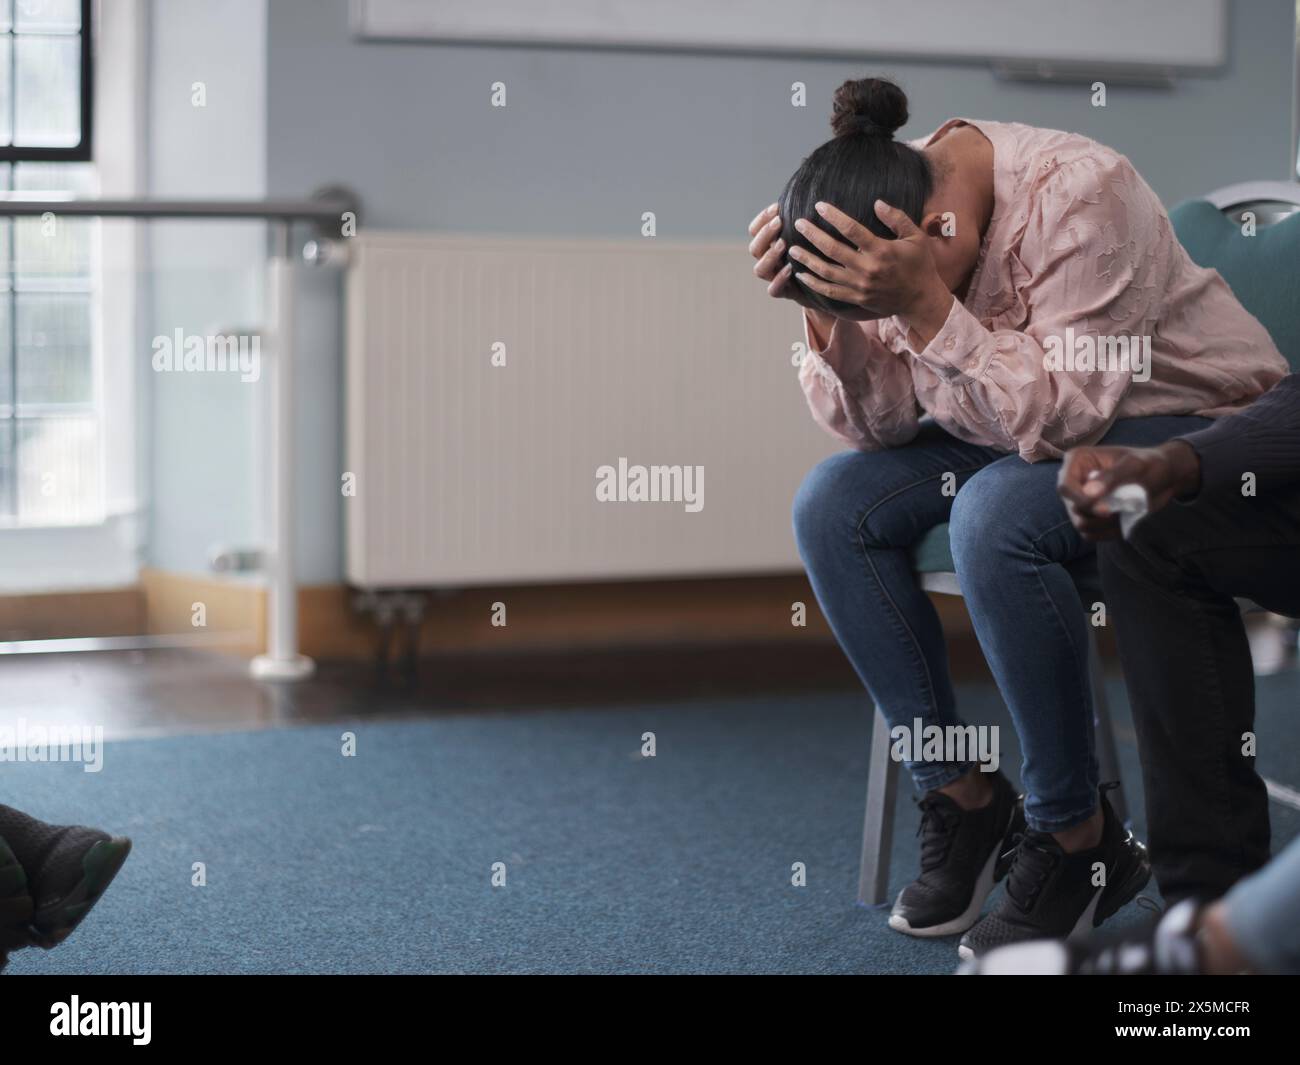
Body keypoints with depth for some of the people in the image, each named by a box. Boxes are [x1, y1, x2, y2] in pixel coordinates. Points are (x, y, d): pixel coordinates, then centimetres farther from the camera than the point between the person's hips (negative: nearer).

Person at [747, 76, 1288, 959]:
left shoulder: (1079, 193, -29)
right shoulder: (887, 235, -9)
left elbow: (1058, 417, -32)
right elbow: (878, 424, -6)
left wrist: (923, 303, -39)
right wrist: (822, 308, -23)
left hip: (1186, 422, -7)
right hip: (1029, 425, 7)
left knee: (994, 518, -34)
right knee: (833, 505, -12)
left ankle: (1078, 838, -17)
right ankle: (963, 797, -4)